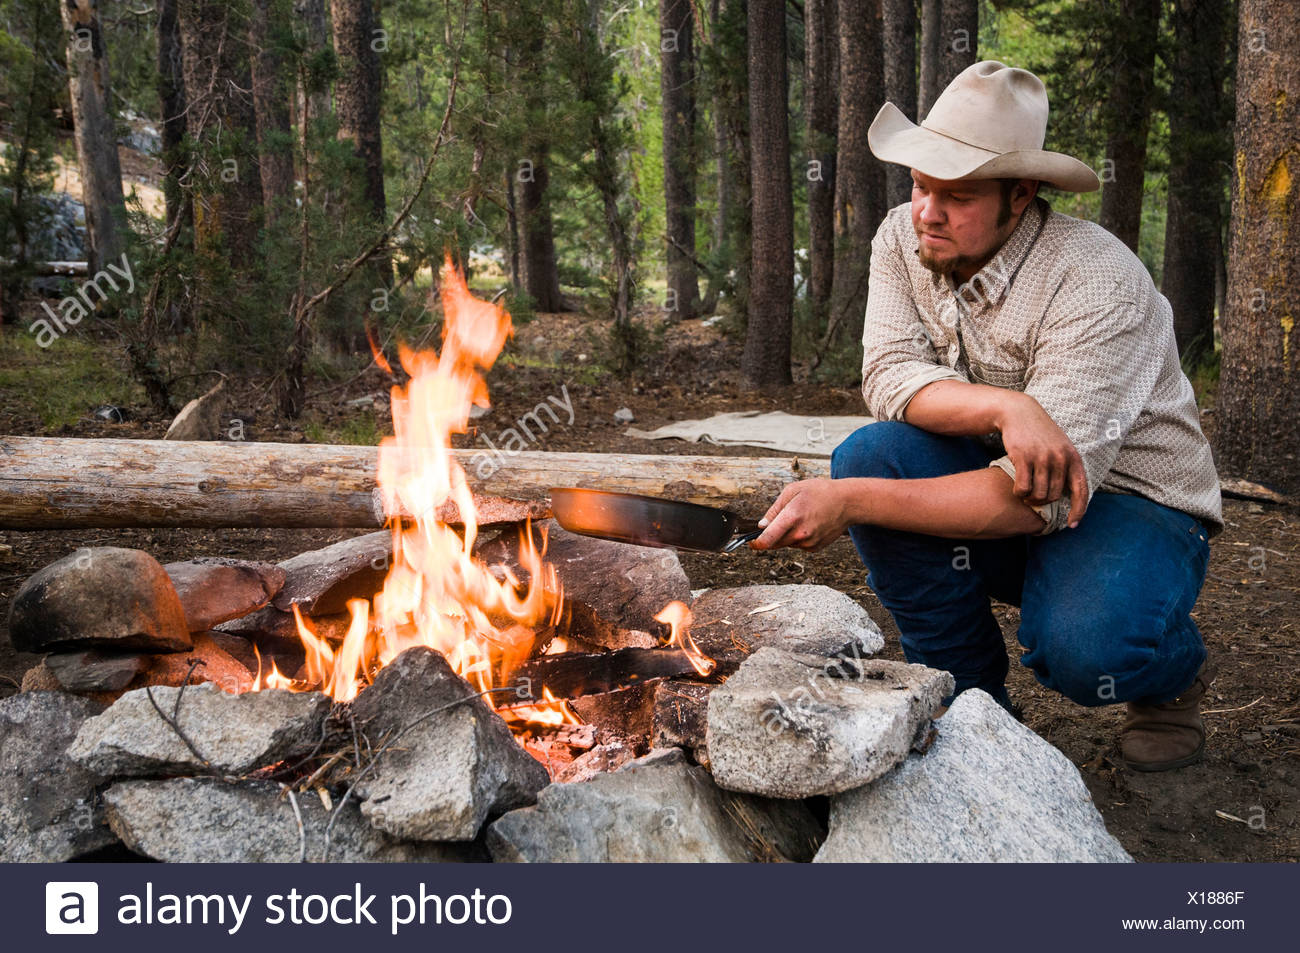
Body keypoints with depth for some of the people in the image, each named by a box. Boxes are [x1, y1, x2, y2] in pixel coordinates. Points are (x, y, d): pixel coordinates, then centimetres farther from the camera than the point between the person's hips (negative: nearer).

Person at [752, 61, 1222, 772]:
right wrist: (1006, 406, -37)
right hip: (996, 483, 5)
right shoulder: (903, 239, -7)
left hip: (1134, 504, -5)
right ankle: (970, 699, -5)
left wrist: (849, 504, -38)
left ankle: (1172, 671, 7)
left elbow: (1038, 498, -32)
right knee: (869, 455, -24)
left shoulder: (1098, 284, -26)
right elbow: (888, 374, -17)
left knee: (1081, 647, -35)